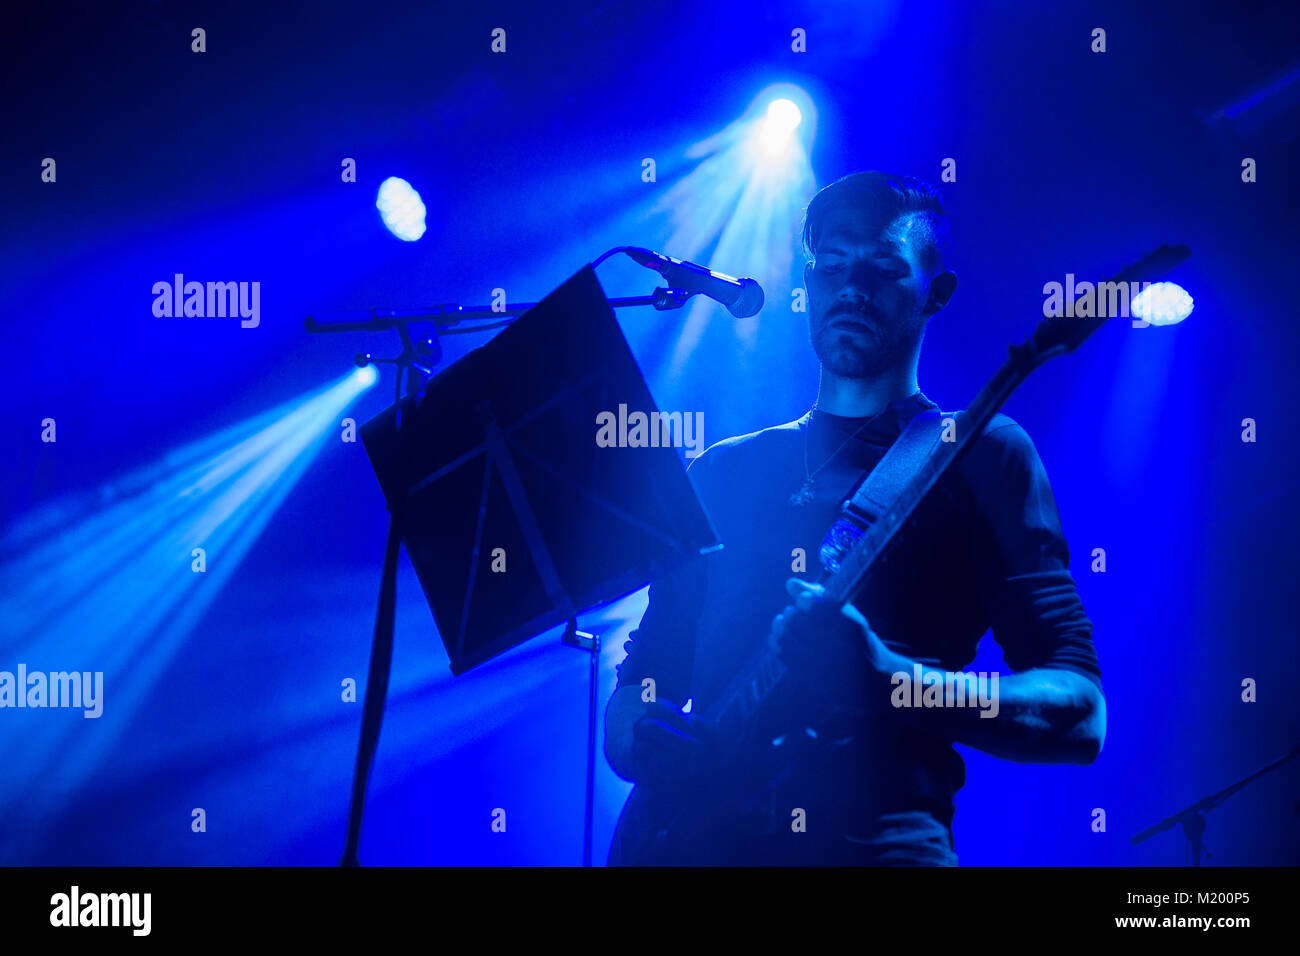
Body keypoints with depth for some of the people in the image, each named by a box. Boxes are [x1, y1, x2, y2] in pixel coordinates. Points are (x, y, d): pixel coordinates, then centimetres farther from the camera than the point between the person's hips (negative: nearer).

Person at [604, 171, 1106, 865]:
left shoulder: (979, 455, 7)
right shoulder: (723, 471, 19)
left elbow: (1081, 713, -1)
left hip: (880, 839, -3)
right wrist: (641, 740, -4)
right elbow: (637, 685, 18)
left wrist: (888, 680, -15)